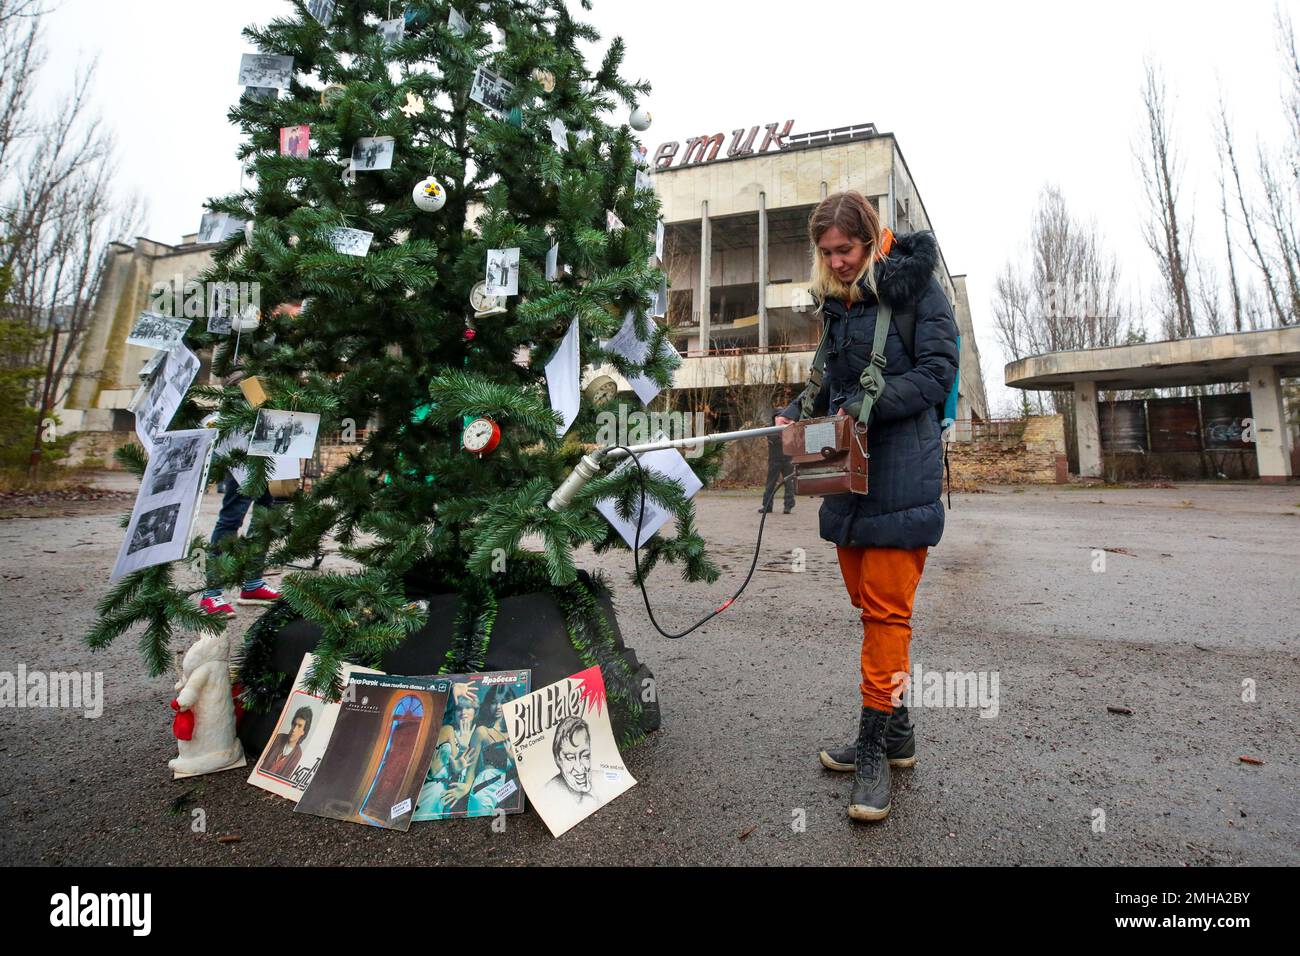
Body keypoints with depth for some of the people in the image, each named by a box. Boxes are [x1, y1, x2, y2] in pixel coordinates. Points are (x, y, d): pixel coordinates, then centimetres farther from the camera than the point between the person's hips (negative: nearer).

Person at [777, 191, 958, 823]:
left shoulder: (914, 285, -2)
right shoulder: (837, 302, 18)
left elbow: (936, 371, -9)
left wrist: (868, 406, -19)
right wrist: (798, 412, 5)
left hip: (900, 474, -7)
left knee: (886, 610, -5)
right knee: (868, 602, 12)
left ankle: (873, 746, 7)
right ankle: (896, 733, 26)